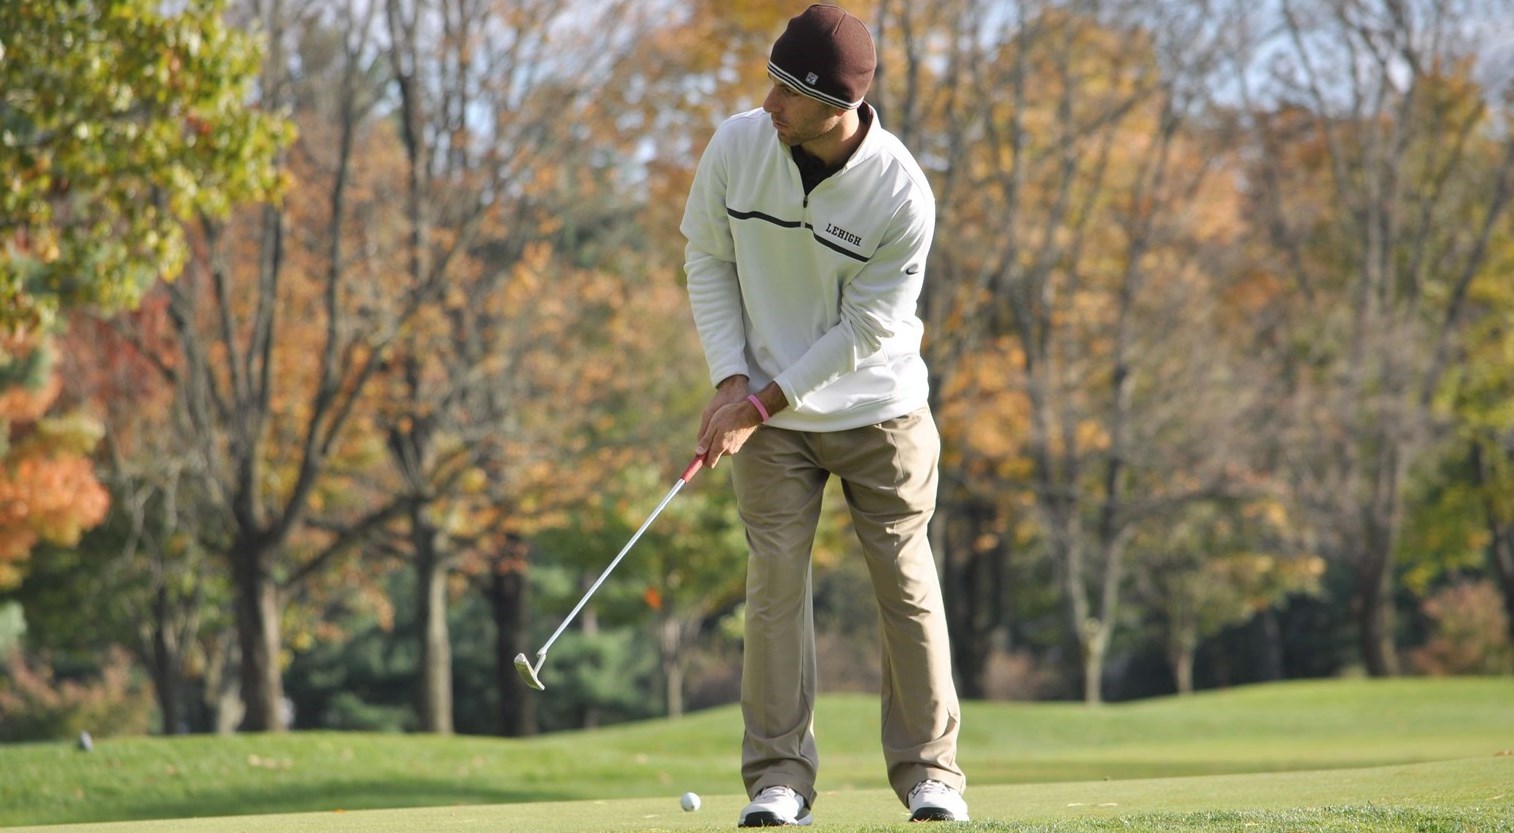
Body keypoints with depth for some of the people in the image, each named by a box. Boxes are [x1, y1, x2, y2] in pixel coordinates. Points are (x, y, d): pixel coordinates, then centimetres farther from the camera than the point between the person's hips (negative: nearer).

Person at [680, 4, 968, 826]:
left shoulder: (902, 194, -23)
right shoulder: (737, 145, -13)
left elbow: (869, 331, -17)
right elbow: (707, 259, 0)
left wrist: (764, 403, -16)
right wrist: (731, 379, -9)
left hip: (878, 409, -2)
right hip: (766, 405, 2)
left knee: (905, 580, 1)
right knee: (775, 576, -4)